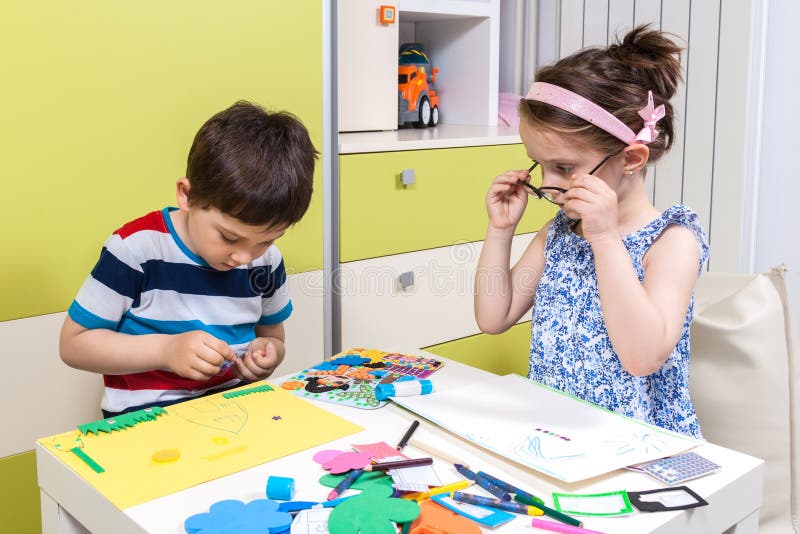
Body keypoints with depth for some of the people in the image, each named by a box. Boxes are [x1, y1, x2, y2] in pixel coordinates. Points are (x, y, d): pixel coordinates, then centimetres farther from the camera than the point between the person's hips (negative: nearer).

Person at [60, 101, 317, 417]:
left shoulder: (267, 260, 2)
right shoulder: (137, 248, -11)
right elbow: (73, 344, -6)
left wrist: (267, 353, -6)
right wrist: (166, 350, -18)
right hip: (148, 414, -2)